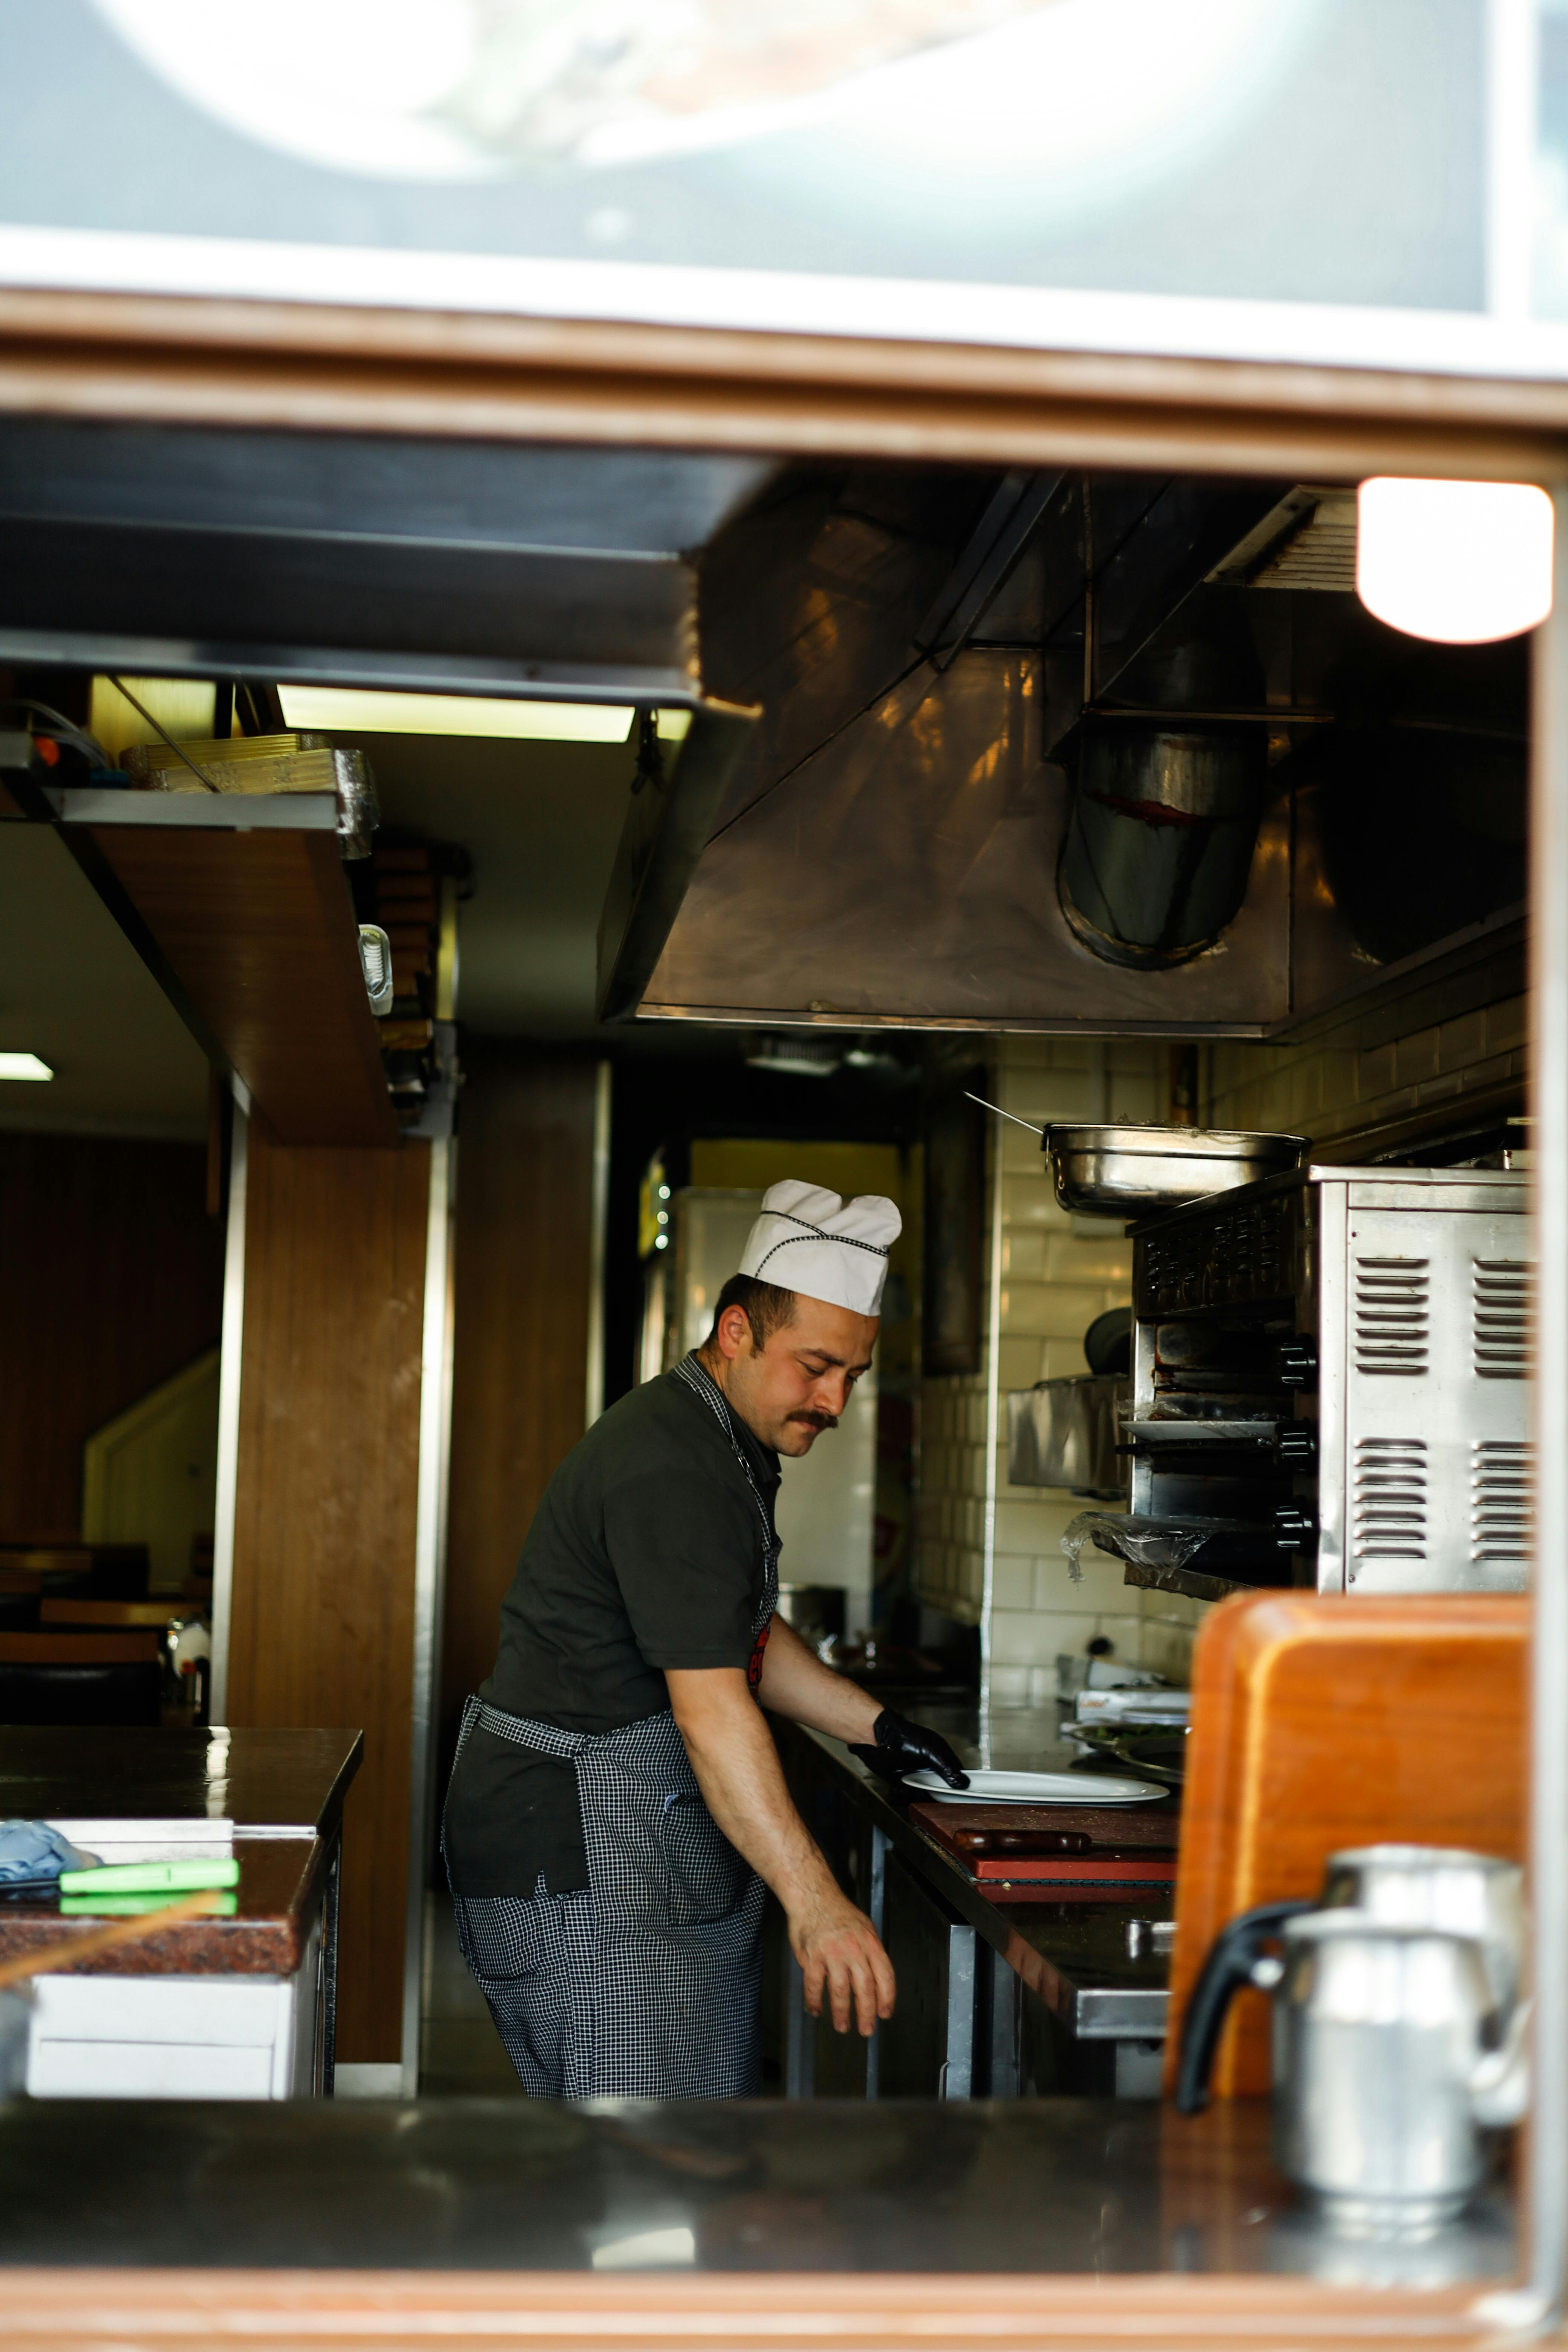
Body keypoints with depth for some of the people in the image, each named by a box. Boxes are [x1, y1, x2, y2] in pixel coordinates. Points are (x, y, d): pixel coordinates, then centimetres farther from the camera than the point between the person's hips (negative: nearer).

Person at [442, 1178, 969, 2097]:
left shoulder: (725, 1448, 15)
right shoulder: (671, 1471, -20)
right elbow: (710, 1708, -27)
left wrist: (875, 1725, 17)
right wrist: (814, 1902, -30)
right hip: (578, 1866, -11)